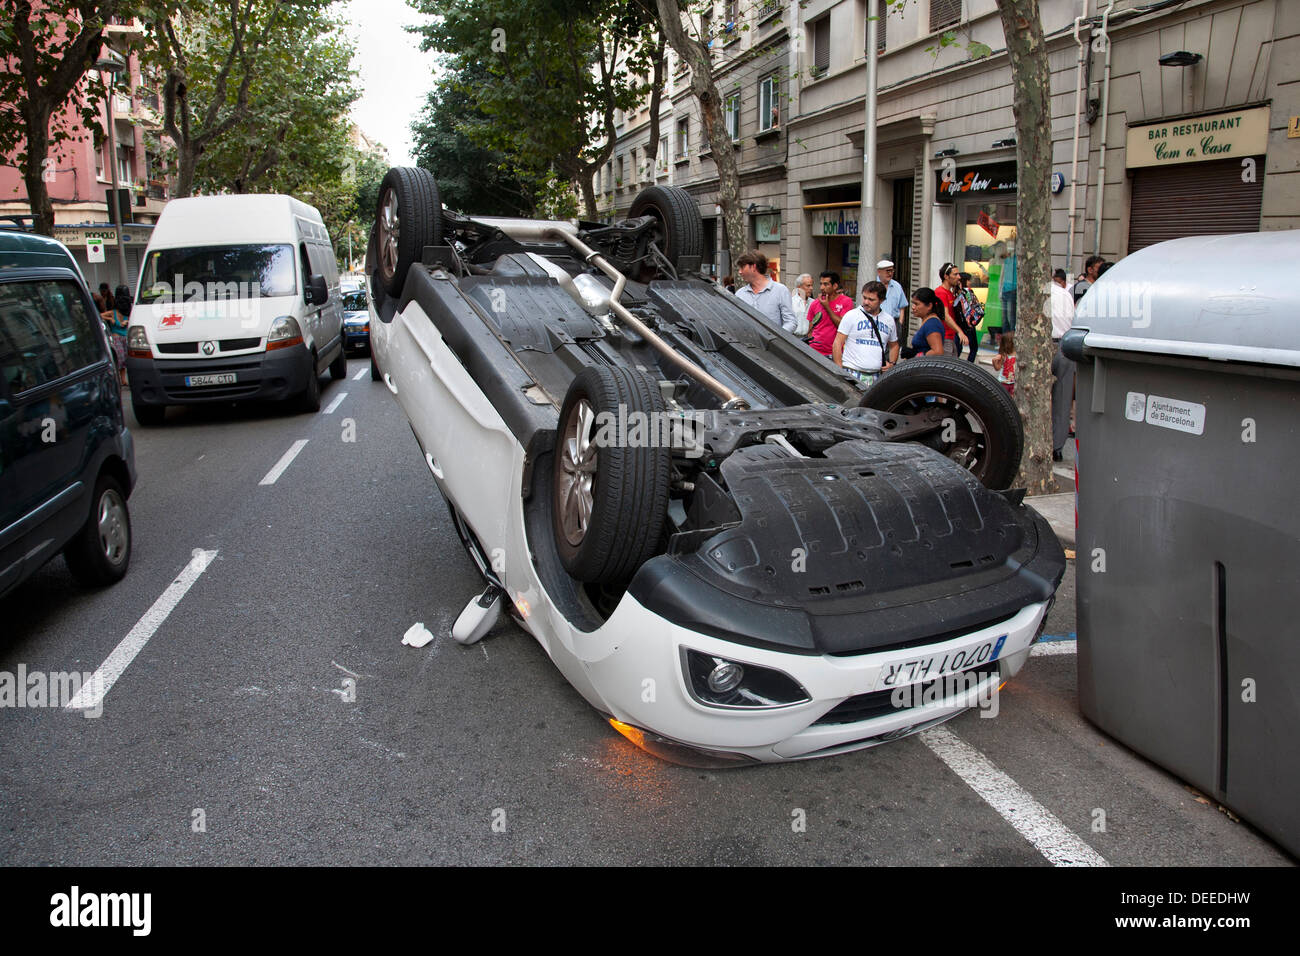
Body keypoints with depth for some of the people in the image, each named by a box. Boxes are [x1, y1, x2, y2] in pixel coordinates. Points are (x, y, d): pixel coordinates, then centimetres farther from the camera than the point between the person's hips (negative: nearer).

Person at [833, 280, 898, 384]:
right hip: (852, 374, -4)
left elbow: (894, 345, 28)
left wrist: (892, 363, 8)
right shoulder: (851, 315, 2)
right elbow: (837, 343, -2)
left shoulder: (889, 320, 15)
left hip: (876, 376, 4)